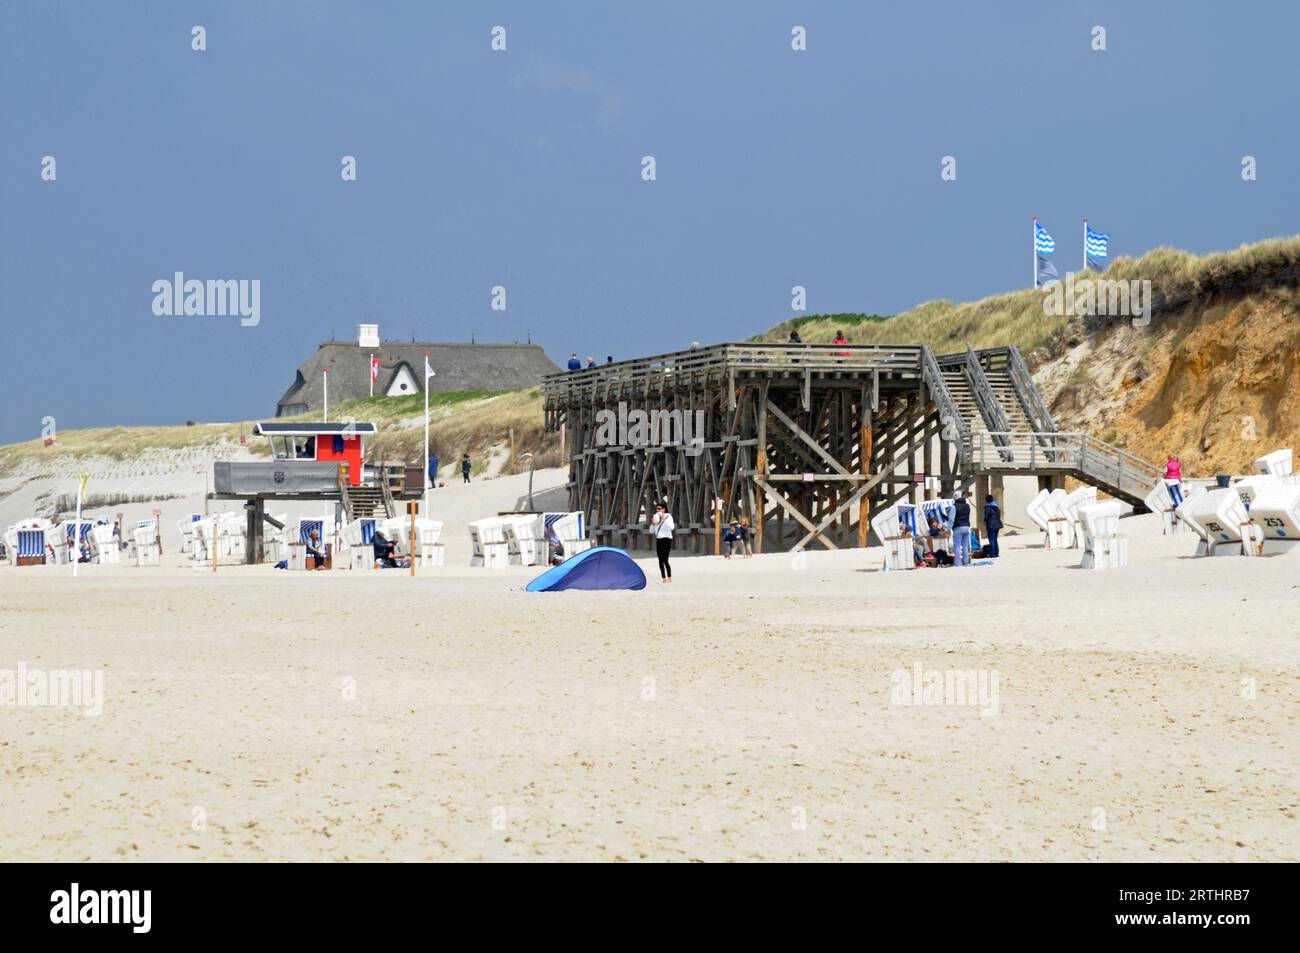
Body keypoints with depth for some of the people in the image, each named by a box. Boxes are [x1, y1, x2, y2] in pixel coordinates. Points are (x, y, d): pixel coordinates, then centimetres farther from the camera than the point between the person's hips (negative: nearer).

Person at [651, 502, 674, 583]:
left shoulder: (668, 517, -6)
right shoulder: (656, 518, 11)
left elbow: (671, 527, -23)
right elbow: (651, 531, 14)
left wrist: (664, 519, -25)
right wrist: (652, 523, -4)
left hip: (666, 540, -7)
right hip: (658, 540, 7)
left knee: (665, 560, -15)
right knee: (660, 561, 4)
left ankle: (669, 578, -10)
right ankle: (663, 578, 7)